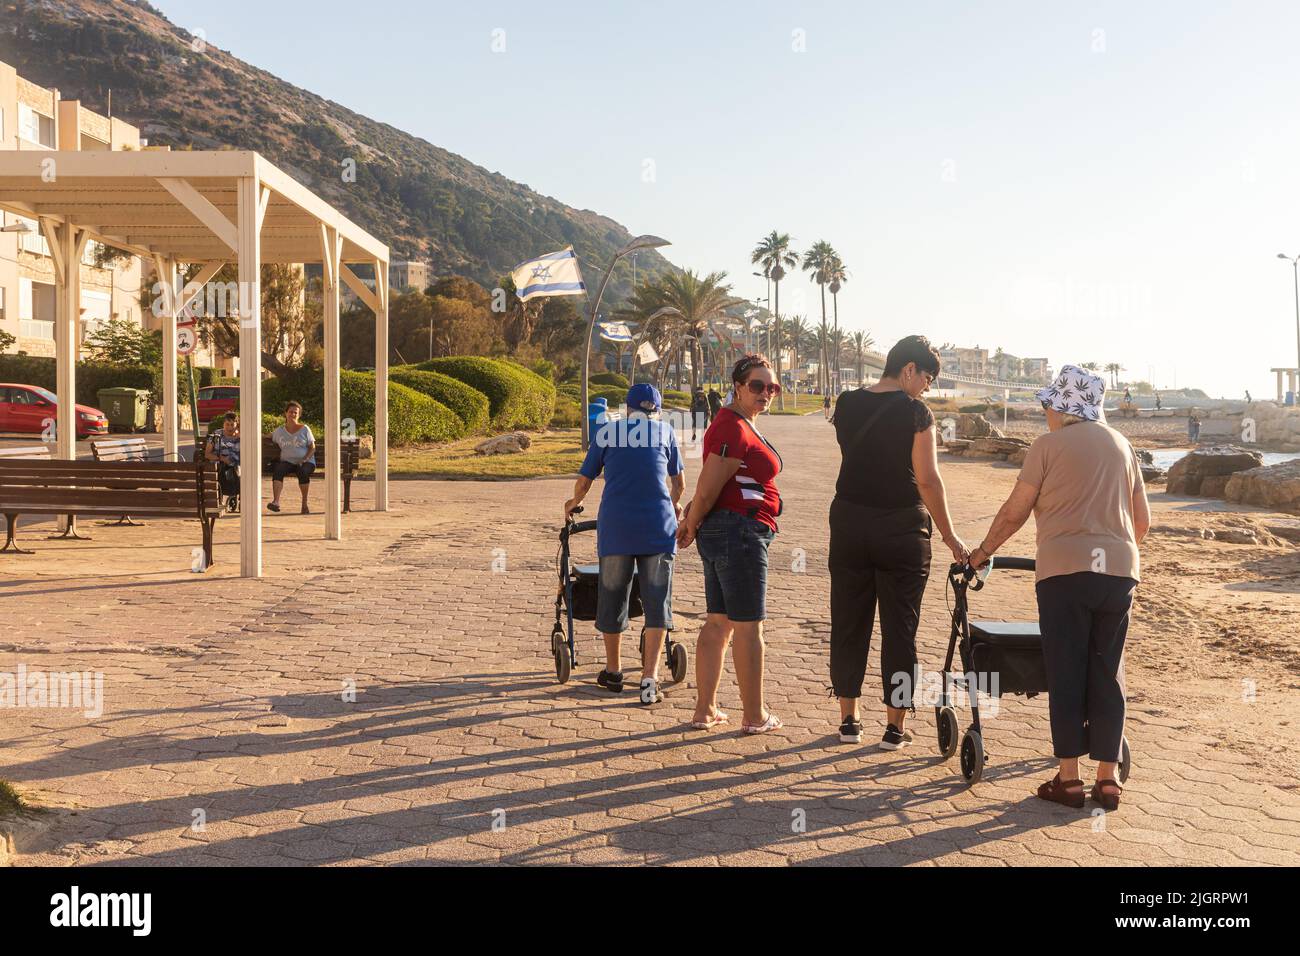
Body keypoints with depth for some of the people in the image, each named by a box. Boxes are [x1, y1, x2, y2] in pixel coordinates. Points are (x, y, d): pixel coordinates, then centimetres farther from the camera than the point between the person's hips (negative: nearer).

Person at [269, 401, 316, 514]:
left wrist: (304, 460, -10)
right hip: (287, 461, 2)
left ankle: (304, 503, -22)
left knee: (303, 472, -36)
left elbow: (312, 448, 5)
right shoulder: (279, 431, 14)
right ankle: (276, 501, -43)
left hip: (306, 462, -2)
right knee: (278, 470, -31)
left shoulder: (304, 429, 7)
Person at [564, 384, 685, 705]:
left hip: (616, 525, 0)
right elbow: (679, 483, 18)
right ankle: (649, 680, -4)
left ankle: (613, 672, 28)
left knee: (612, 599, 14)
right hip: (658, 526, 0)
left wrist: (574, 502, 31)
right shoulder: (665, 430, 10)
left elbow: (583, 481, 10)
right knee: (657, 602, 4)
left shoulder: (606, 432, 8)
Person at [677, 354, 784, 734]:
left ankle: (705, 711, 20)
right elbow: (707, 490, -18)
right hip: (740, 532, -10)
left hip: (720, 533, 10)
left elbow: (709, 487, 20)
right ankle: (755, 716, 10)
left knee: (718, 623, 13)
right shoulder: (734, 430, -17)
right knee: (749, 628, 0)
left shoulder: (737, 424, 17)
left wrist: (691, 522, 14)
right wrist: (692, 526, -2)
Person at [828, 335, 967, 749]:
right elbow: (927, 480, -12)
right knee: (900, 627, 6)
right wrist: (949, 536, -6)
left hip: (849, 522, 4)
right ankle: (895, 727, 11)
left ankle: (849, 720, 18)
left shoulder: (847, 404, 3)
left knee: (848, 622, 12)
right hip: (901, 527, -4)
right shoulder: (915, 412, -11)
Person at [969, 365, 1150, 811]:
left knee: (1066, 675, 2)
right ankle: (1107, 779, 13)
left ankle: (1068, 779, 6)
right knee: (1108, 675, 10)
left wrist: (983, 552, 15)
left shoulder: (1048, 445, 0)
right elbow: (1143, 520, 17)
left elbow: (1015, 511, 1)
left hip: (1065, 570, -4)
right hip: (1119, 570, 4)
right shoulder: (1122, 445, 15)